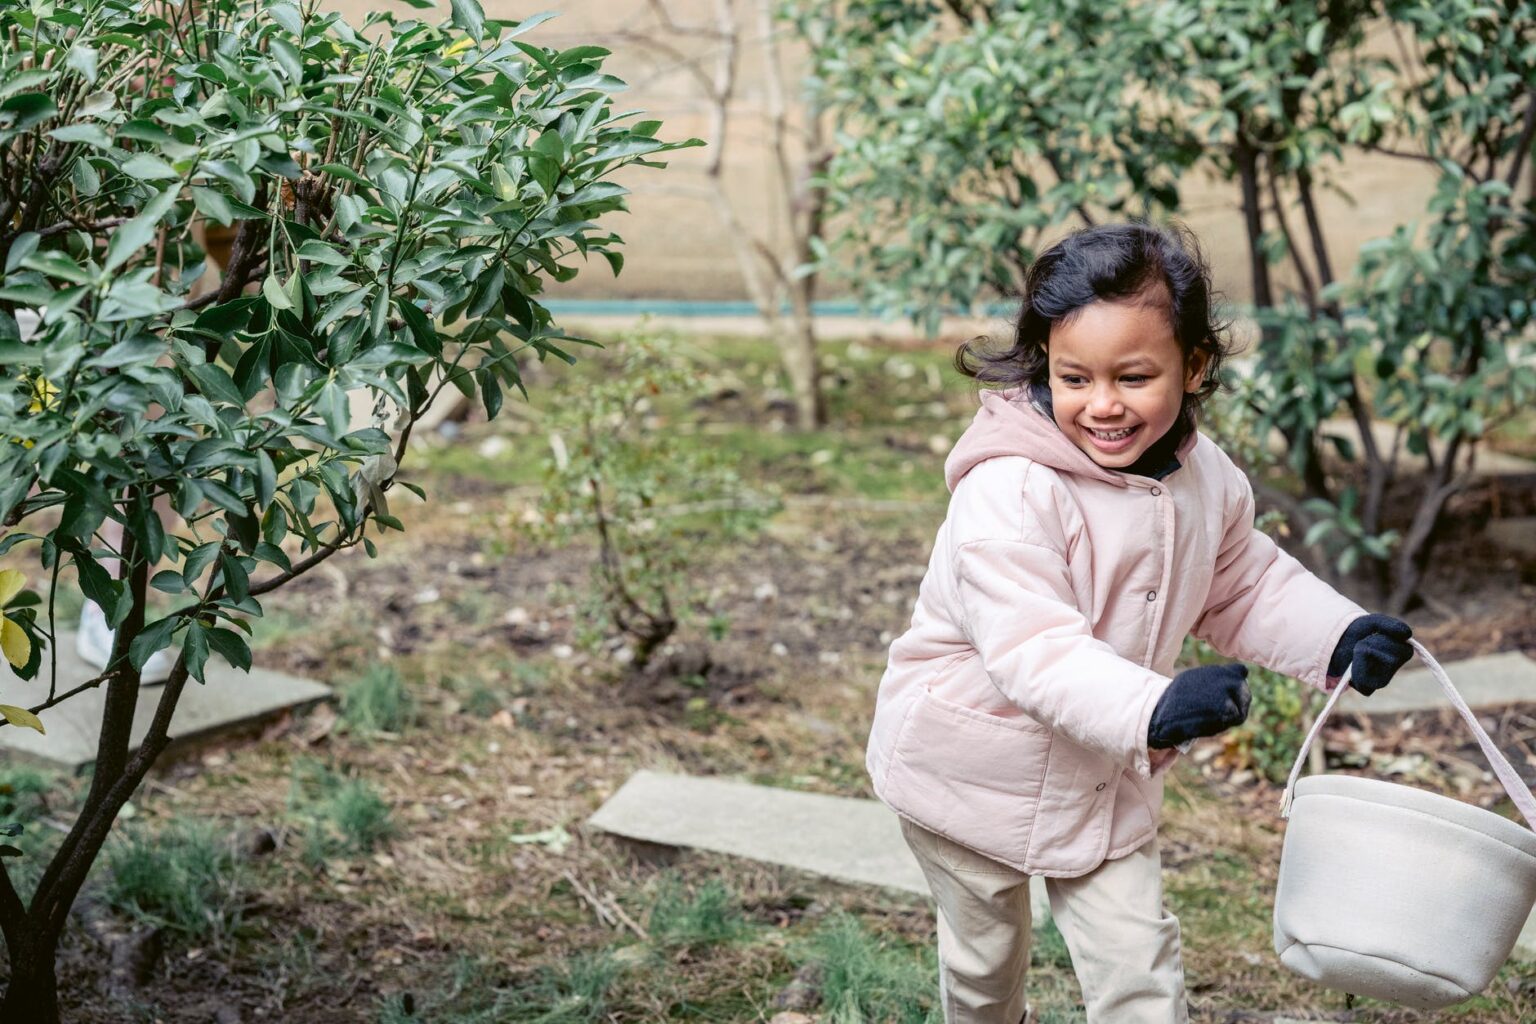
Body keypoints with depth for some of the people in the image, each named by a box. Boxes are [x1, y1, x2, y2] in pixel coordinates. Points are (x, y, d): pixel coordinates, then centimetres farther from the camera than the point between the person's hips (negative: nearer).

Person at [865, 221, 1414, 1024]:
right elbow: (1032, 651, -40)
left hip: (1107, 774, 4)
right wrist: (1154, 709, -54)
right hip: (976, 770, -4)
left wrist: (1340, 636, -7)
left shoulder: (1206, 478, -9)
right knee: (986, 957, 18)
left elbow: (1245, 588, 9)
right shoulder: (1009, 492, -33)